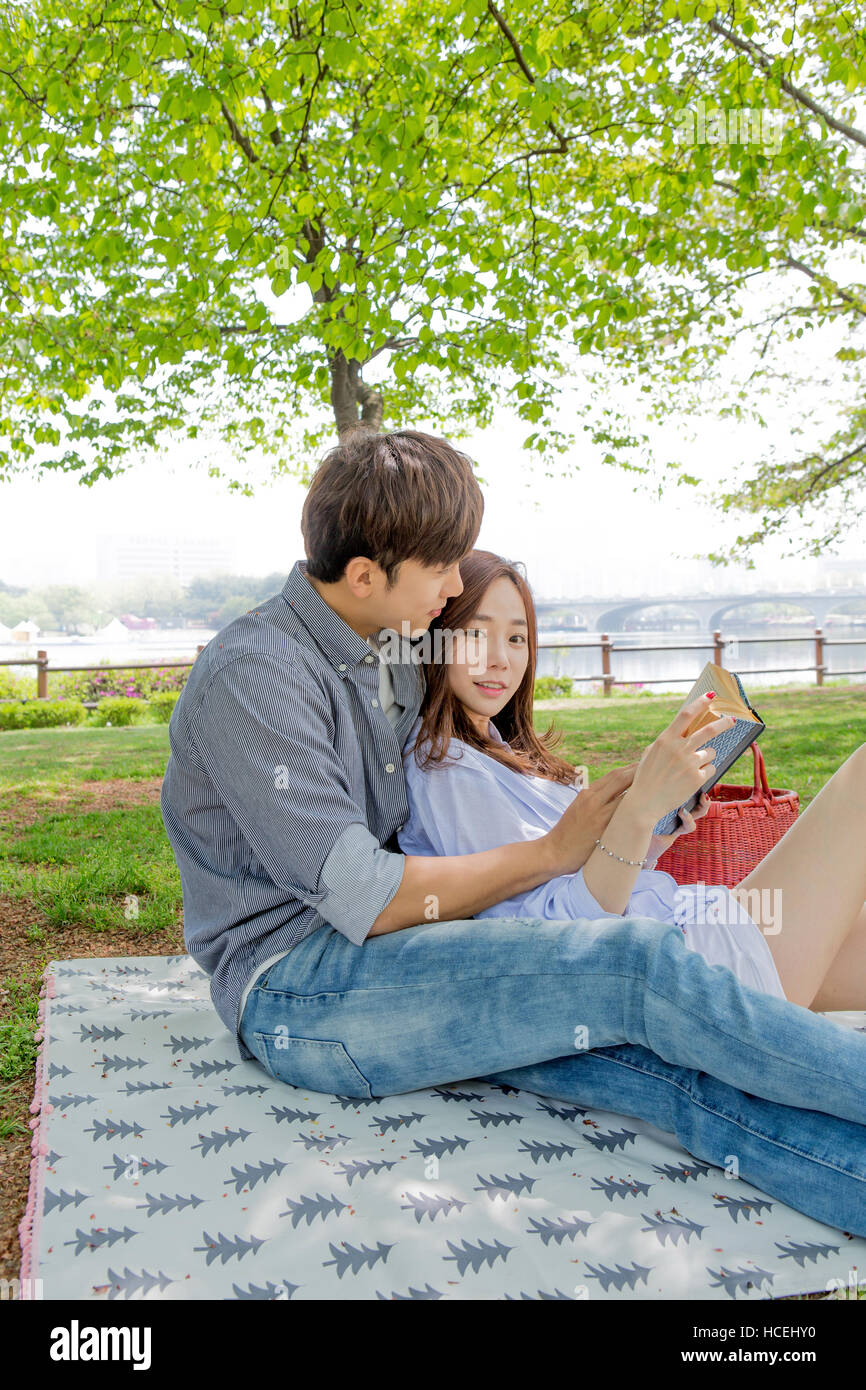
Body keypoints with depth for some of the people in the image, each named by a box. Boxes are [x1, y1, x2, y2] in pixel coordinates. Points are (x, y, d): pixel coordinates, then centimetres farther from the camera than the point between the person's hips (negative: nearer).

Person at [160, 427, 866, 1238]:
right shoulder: (251, 677, -16)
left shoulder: (394, 661, 12)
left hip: (386, 958, 7)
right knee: (638, 964, -25)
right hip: (294, 994, -7)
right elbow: (365, 901, -20)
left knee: (650, 1054, -18)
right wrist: (553, 853, -9)